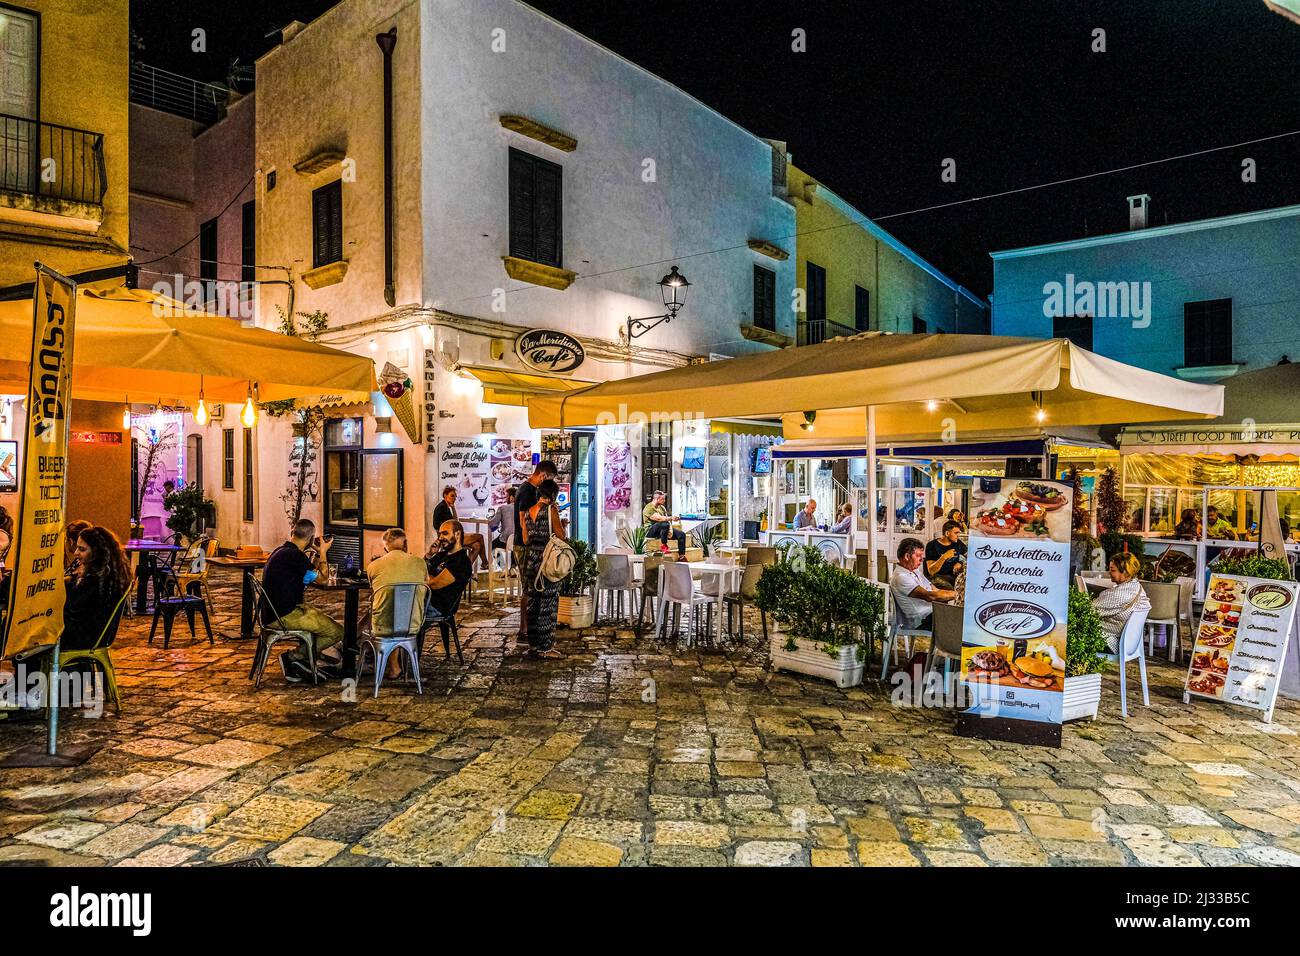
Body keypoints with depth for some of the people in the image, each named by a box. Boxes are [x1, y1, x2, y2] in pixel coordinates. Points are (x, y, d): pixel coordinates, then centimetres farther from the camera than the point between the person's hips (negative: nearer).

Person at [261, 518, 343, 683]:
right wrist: (323, 552, -1)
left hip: (274, 612, 11)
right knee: (336, 632, -10)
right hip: (285, 616, -11)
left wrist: (319, 553, 18)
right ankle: (292, 656, -2)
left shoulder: (280, 551, 13)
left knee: (325, 620, 24)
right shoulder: (295, 555, -20)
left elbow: (310, 574, 20)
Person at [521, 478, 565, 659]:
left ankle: (533, 644, 19)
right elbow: (561, 535, -10)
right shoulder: (551, 509, -10)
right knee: (548, 603, 0)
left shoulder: (527, 512, 9)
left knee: (533, 602, 13)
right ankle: (545, 647, 3)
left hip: (531, 560, 7)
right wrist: (560, 524, 9)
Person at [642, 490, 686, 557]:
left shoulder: (662, 508, 18)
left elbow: (667, 519, 8)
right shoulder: (648, 508, -10)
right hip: (651, 531, -8)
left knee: (681, 535, -10)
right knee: (665, 525, -39)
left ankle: (681, 555, -8)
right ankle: (663, 545, -22)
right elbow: (659, 518, -24)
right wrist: (671, 518, -34)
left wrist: (670, 528, -12)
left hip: (663, 529, 8)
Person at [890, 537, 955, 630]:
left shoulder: (916, 572, 18)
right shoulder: (901, 577, -16)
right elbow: (930, 596, -22)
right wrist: (956, 594, -14)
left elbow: (936, 591, 18)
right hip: (920, 624, -10)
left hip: (931, 614, 10)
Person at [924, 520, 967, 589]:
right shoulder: (932, 546, -7)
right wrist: (944, 557, -27)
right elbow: (931, 571, -15)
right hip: (937, 577, -6)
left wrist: (961, 563, -6)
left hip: (953, 575, 6)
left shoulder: (958, 543, 9)